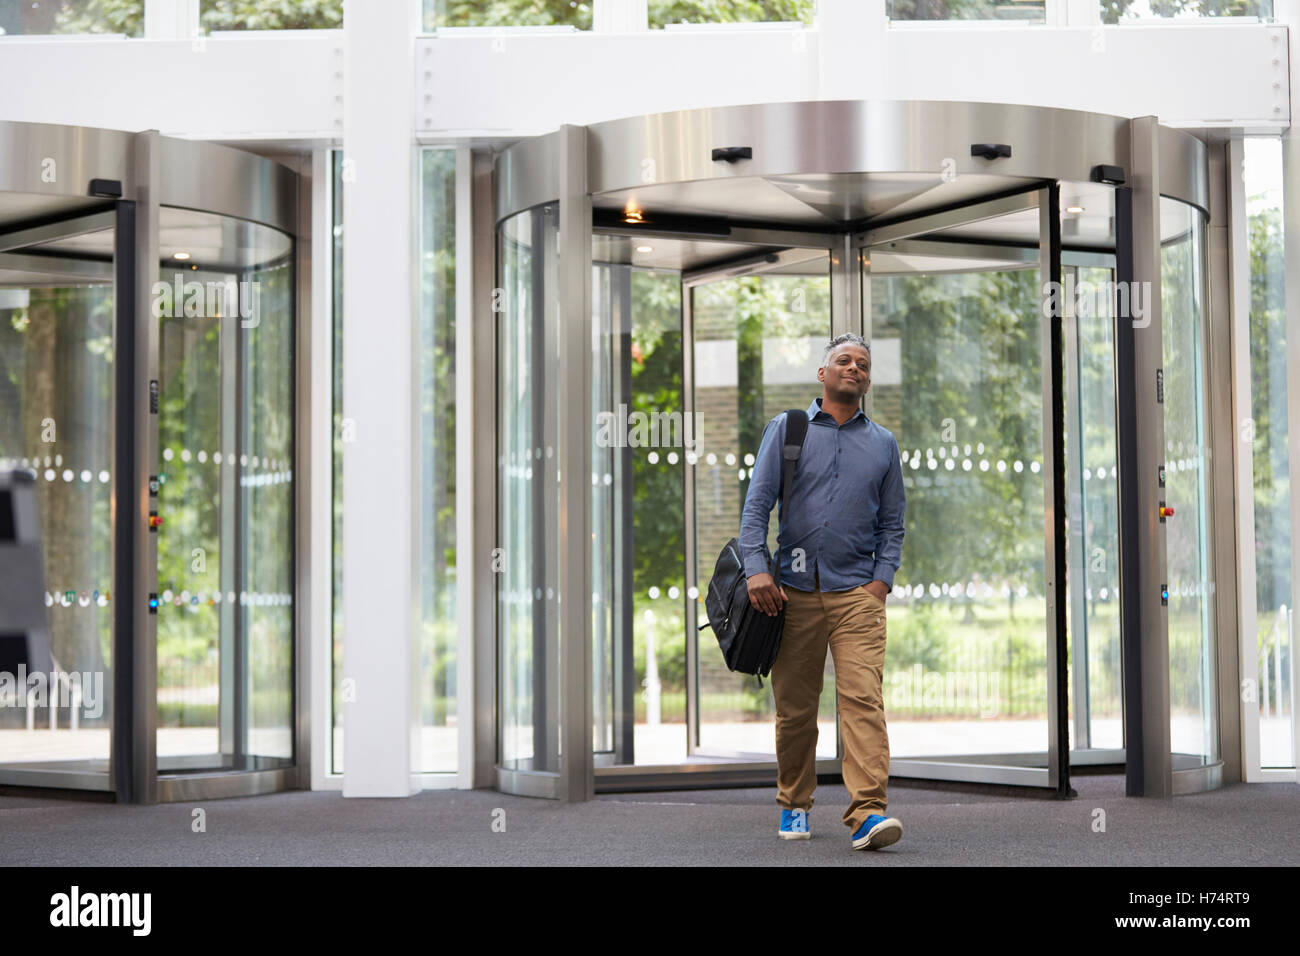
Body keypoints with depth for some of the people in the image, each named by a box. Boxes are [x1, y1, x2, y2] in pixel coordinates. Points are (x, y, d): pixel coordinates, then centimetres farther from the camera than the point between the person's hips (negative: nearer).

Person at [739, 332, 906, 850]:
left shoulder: (883, 444, 14)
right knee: (794, 706, 6)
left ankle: (867, 812, -21)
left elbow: (892, 523, 16)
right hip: (794, 590, 0)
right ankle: (794, 804, 23)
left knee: (863, 698, -14)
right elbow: (756, 505, 2)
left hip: (857, 592, 0)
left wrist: (882, 579, 1)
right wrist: (756, 569, -11)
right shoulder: (786, 429, 8)